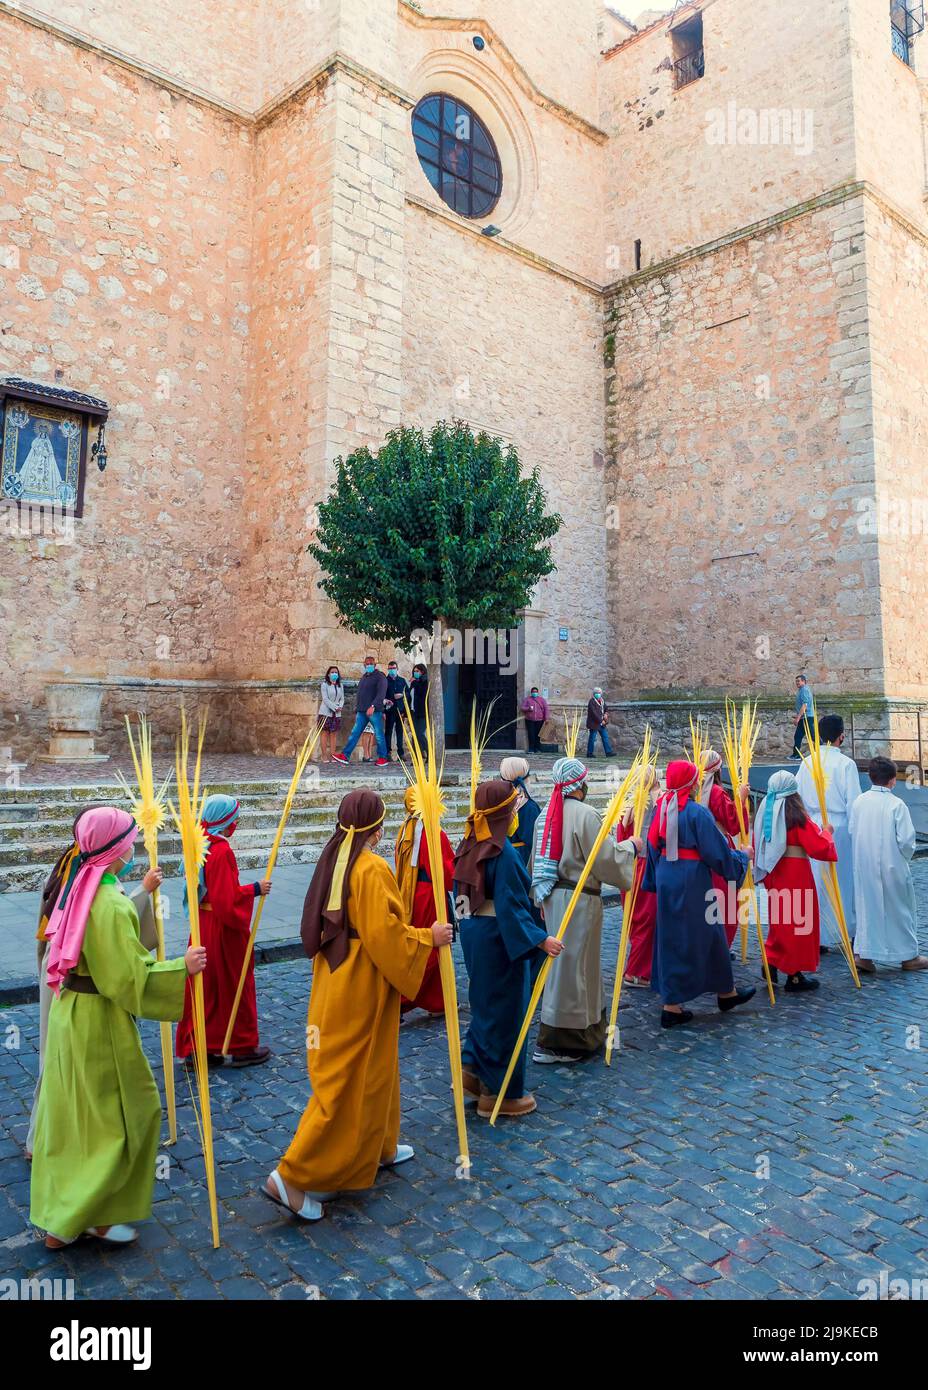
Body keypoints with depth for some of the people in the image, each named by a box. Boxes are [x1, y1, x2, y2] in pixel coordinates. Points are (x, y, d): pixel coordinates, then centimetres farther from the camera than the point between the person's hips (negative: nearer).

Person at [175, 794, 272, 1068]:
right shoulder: (222, 851, -22)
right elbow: (227, 899, -23)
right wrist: (254, 889, -13)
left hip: (203, 925, 8)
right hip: (224, 928, -8)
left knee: (205, 986, 15)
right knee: (234, 985, 7)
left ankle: (195, 1048, 23)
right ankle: (242, 1047, 21)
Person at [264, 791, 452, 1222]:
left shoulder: (334, 861, 5)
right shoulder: (372, 869, -21)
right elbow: (382, 934, -24)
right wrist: (428, 937, -11)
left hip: (335, 975, 9)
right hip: (361, 985, -9)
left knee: (373, 1066, 23)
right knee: (349, 1078, 1)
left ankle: (376, 1148, 39)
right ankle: (294, 1176, 4)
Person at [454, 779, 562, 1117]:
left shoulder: (470, 844, 3)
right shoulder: (503, 852, -22)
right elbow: (511, 905, -25)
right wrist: (540, 939, -25)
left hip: (473, 932, 8)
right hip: (499, 938, -8)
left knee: (486, 1003, 23)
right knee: (505, 1010, 5)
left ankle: (473, 1070, 27)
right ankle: (500, 1093, 17)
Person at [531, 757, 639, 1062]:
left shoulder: (546, 815, 7)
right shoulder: (584, 814, -17)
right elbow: (607, 859, -15)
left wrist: (542, 898, 24)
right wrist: (630, 846, 3)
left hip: (553, 897, 8)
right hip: (578, 899, -8)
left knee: (563, 961, 17)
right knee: (572, 965, 1)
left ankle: (587, 1031, 34)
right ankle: (556, 1043, 9)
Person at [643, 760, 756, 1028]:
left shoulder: (661, 808, 5)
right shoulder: (697, 812, -16)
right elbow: (717, 851, -13)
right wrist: (743, 855, 6)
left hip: (666, 877, 8)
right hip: (692, 879, -8)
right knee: (691, 937, 5)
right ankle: (672, 1005, 12)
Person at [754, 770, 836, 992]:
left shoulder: (764, 813, 4)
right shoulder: (797, 816, -14)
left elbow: (758, 847, 9)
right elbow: (819, 847, -16)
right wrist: (826, 832, 4)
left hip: (773, 874, 6)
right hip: (796, 873, -6)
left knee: (779, 918, 20)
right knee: (797, 920, 3)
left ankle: (771, 963, 17)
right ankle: (794, 975, 10)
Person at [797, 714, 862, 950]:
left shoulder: (807, 763, 0)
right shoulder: (846, 764, -10)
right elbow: (853, 801, -9)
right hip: (839, 827, -3)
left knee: (816, 881, 9)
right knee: (844, 880, 11)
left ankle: (819, 938, 14)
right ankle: (851, 930, 24)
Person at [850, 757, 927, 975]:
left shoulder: (859, 802, -3)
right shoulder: (897, 805, -15)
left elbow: (852, 832, 3)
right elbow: (906, 840, -15)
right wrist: (905, 856, 6)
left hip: (864, 867, 4)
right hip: (892, 867, -3)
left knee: (867, 907, 12)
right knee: (900, 909, 12)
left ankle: (863, 954, 9)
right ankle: (908, 957, 24)